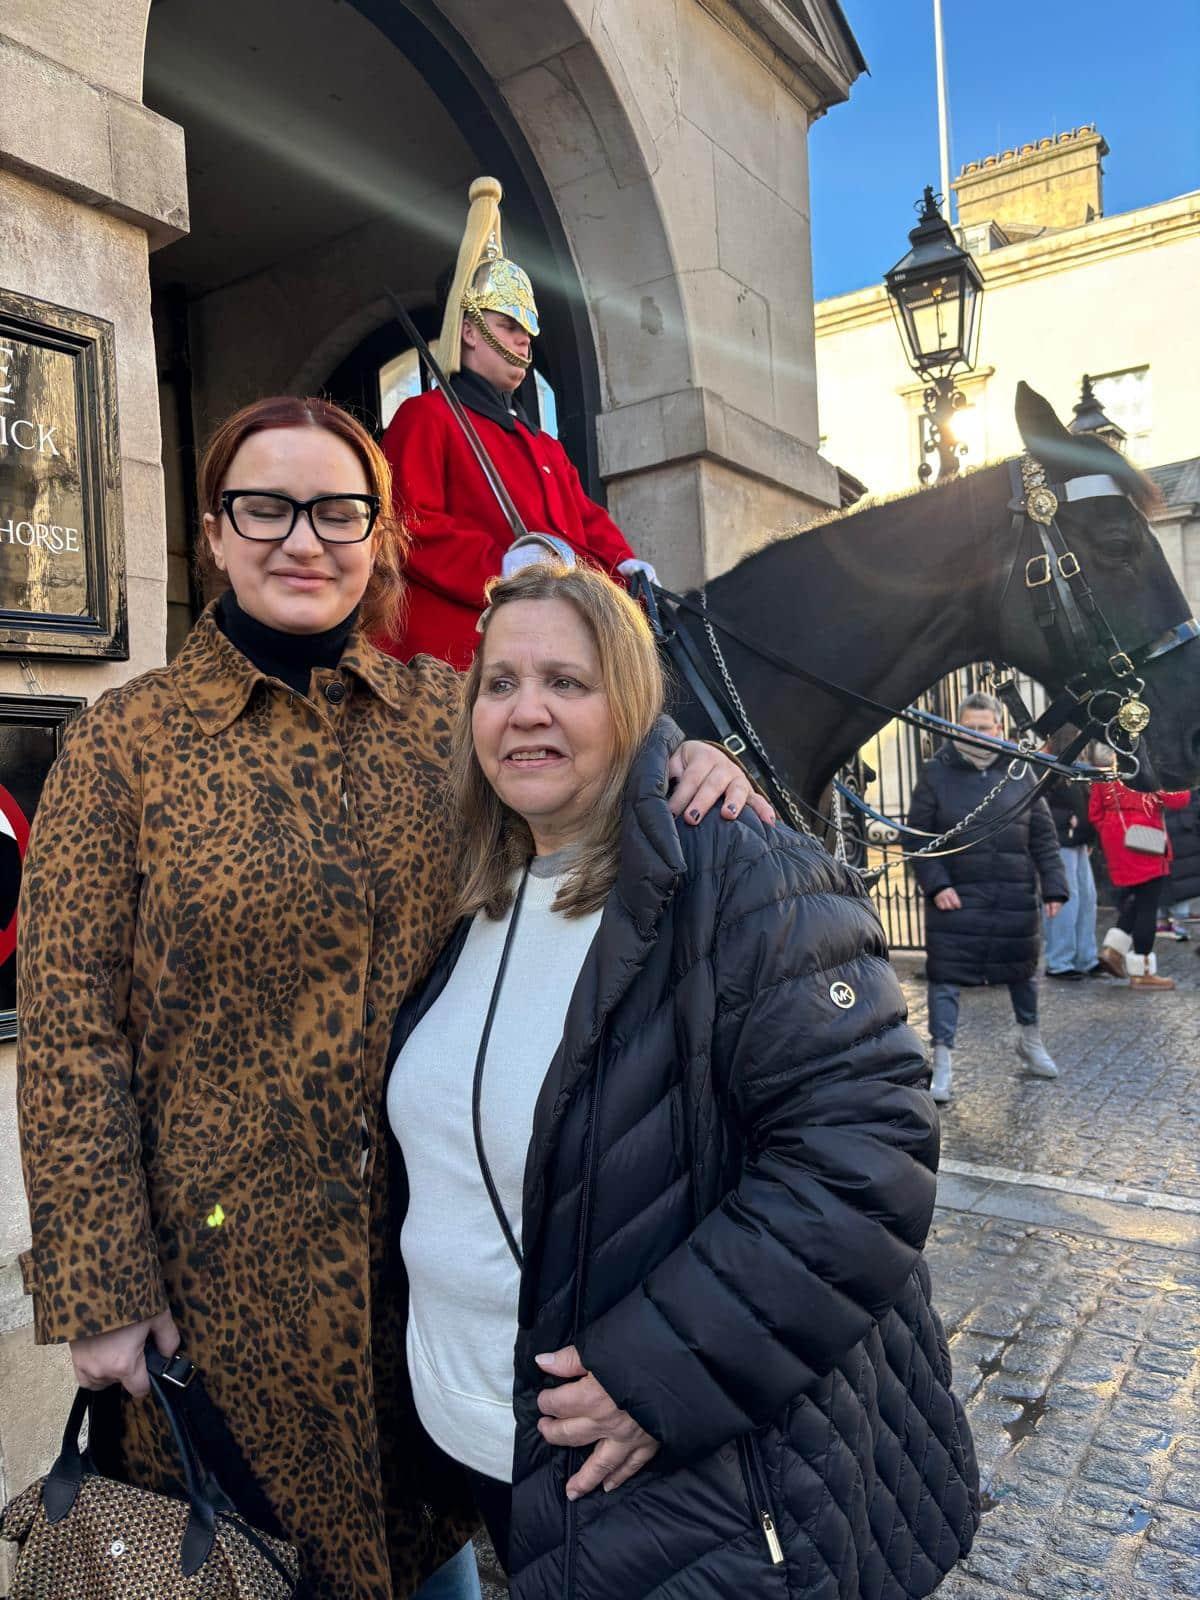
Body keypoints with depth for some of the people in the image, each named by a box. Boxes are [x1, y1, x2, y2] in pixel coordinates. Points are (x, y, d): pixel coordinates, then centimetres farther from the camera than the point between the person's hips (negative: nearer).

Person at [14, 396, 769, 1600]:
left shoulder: (447, 711, 0)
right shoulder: (125, 741, -7)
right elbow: (69, 1027, -7)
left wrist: (683, 774, -16)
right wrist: (99, 1293, -9)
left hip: (436, 1232, 3)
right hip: (230, 1262, -2)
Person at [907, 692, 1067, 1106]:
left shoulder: (1019, 772, 4)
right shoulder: (936, 773, -3)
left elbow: (1043, 836, 7)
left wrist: (1053, 886, 1)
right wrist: (936, 884, -12)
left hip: (1015, 897, 3)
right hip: (955, 897, -2)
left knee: (1022, 969, 18)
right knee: (945, 976, -4)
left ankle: (1030, 1040, 42)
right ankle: (942, 1062, 4)